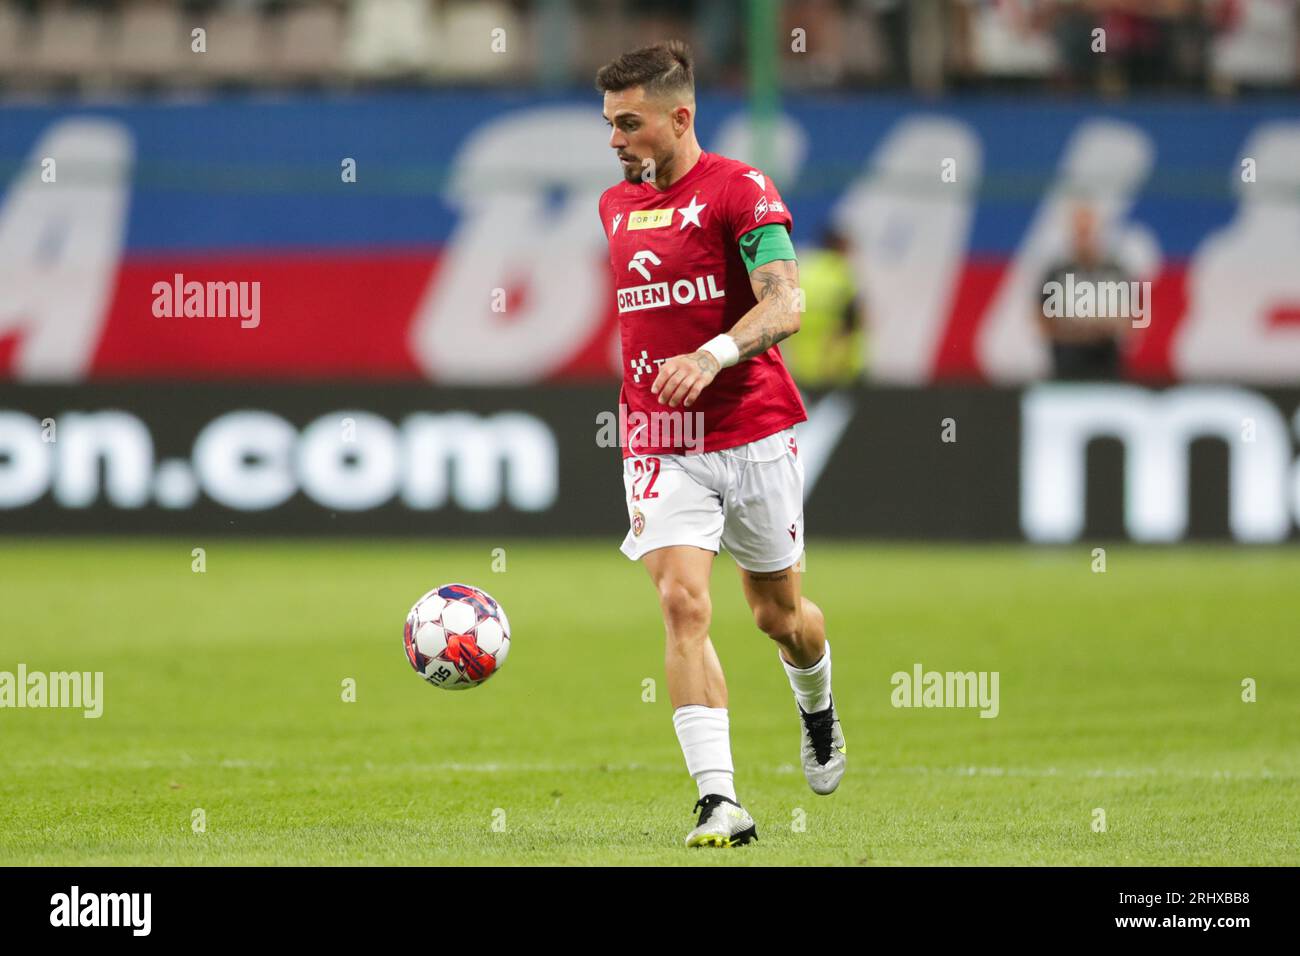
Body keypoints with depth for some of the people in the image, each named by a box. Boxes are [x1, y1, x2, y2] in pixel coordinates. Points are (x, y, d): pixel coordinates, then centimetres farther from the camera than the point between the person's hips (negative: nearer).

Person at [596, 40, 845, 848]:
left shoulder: (741, 190, -8)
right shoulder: (615, 207, 11)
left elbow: (784, 306, -18)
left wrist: (713, 356, -32)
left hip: (755, 433, -3)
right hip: (658, 445, 3)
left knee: (779, 613, 12)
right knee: (683, 604, -16)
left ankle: (818, 709, 47)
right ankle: (721, 803, -21)